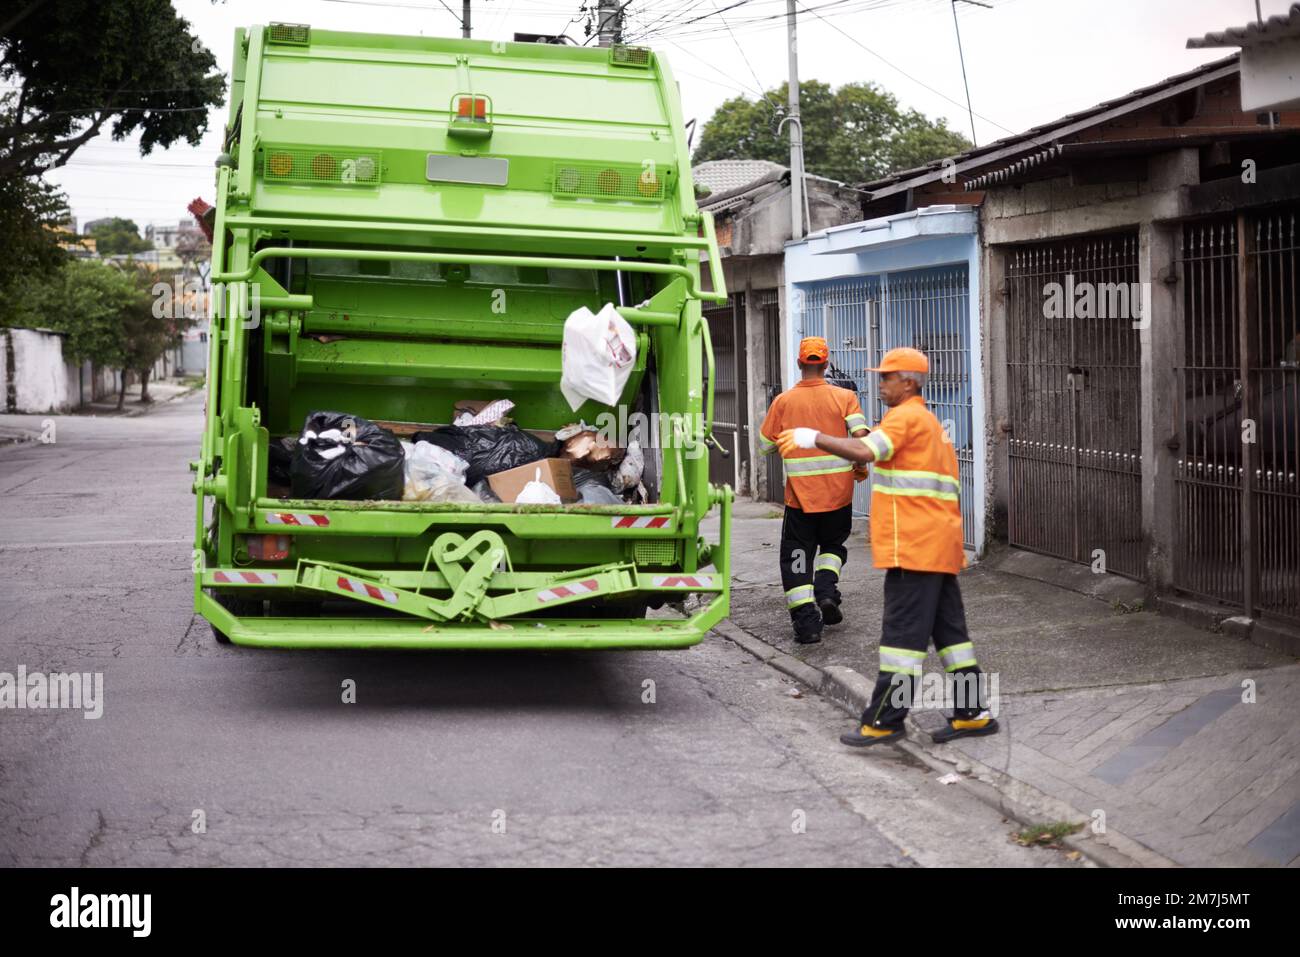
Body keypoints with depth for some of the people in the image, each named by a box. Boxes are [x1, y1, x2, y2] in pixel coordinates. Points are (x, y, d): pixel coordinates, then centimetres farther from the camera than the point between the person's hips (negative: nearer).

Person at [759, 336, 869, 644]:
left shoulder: (783, 402, -2)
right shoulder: (844, 397, -3)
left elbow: (765, 445, 4)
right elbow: (860, 434, -14)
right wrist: (861, 466, 3)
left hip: (800, 495, -1)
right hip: (838, 492, 1)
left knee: (797, 555, 7)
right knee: (832, 544, 24)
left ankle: (806, 621, -1)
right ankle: (827, 591, 0)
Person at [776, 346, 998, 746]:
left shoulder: (906, 416, -9)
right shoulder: (930, 422, 24)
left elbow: (865, 451, -24)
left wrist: (813, 437, -17)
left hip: (914, 546, -10)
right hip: (939, 545, 10)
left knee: (903, 631, -8)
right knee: (948, 628, 12)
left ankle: (884, 720, -6)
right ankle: (972, 713, 15)